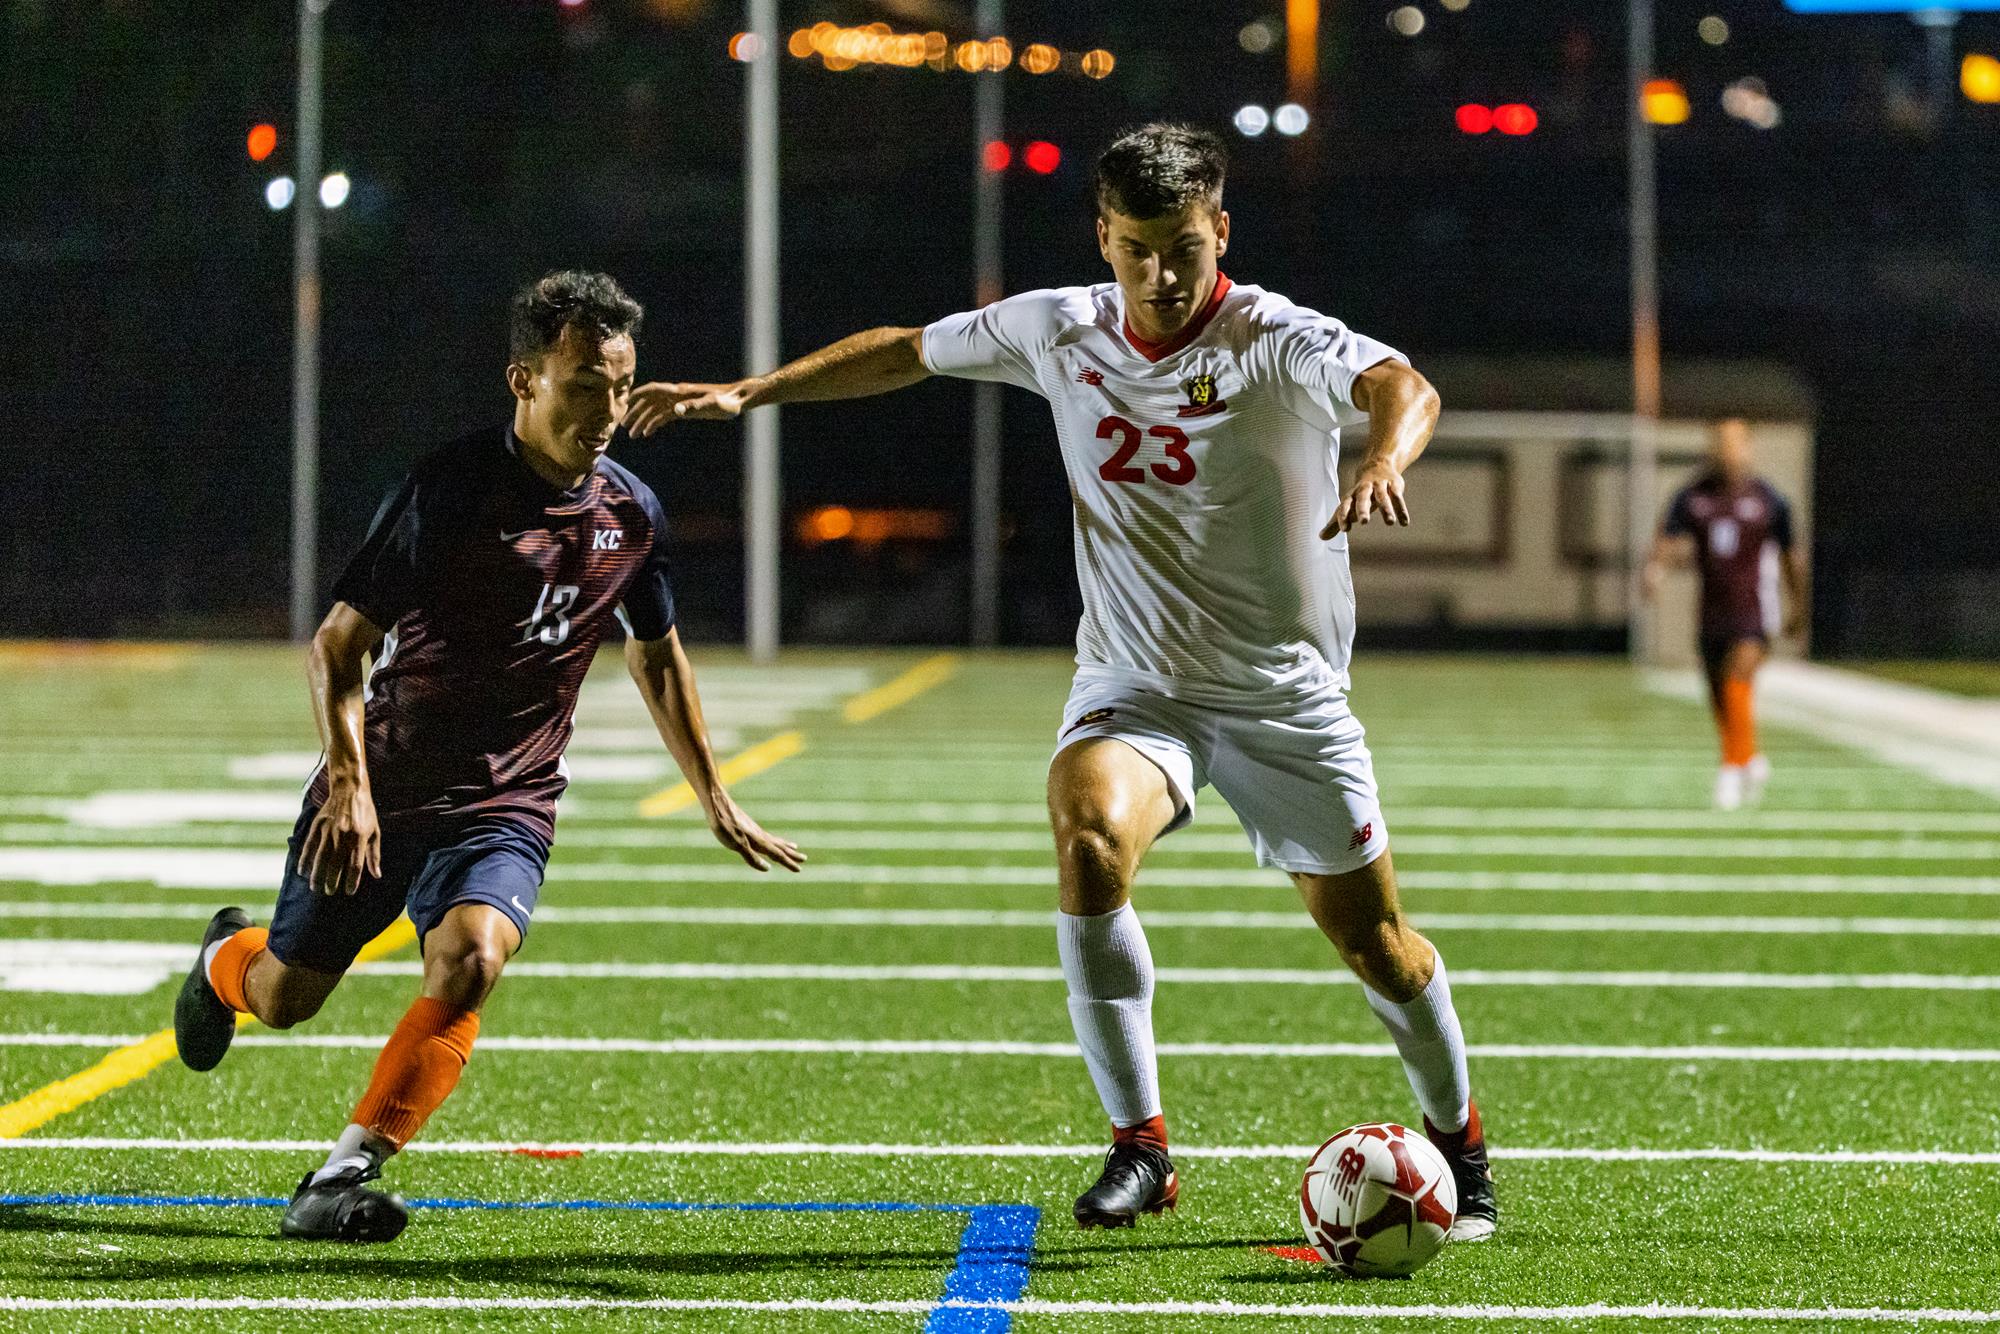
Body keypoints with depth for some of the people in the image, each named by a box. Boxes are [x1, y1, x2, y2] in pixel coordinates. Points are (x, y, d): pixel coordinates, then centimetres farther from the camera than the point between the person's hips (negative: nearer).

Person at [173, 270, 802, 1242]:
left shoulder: (631, 513, 0)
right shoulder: (453, 488, -16)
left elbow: (655, 655, 19)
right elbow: (338, 643, -14)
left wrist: (715, 799, 20)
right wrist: (349, 781, -27)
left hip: (508, 806, 3)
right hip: (384, 789, -2)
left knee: (471, 957, -27)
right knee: (283, 997, 9)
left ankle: (344, 1175, -21)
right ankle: (226, 959, 48)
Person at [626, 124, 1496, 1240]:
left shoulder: (1277, 343, -18)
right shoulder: (1060, 330, -4)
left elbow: (1402, 386, -38)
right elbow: (906, 351, 12)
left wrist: (1383, 461, -61)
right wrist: (746, 393, 9)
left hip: (1285, 697, -2)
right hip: (1131, 683, 2)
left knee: (1374, 941, 3)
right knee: (1090, 838, -30)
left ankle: (1461, 1148, 32)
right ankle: (1141, 1147, -20)